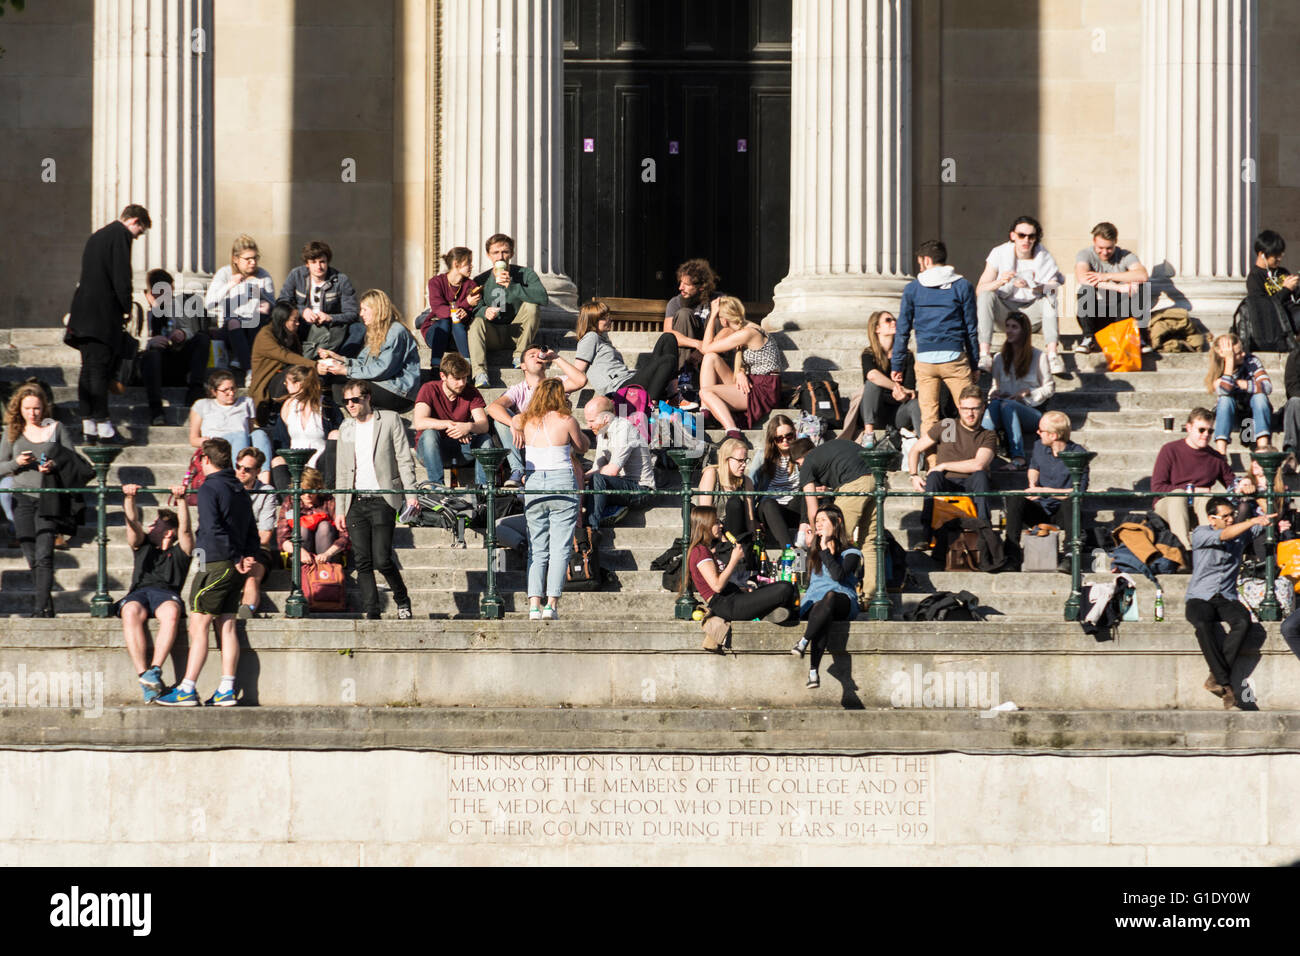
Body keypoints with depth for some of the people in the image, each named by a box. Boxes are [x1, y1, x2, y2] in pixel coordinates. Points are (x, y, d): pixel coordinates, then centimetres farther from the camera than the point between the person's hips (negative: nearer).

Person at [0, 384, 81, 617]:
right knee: (32, 558, 5)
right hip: (22, 499, 3)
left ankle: (41, 607, -18)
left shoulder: (55, 428, 5)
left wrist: (55, 465, -13)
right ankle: (46, 606, 18)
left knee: (44, 556, -15)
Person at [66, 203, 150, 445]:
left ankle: (88, 427, 7)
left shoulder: (96, 236, 22)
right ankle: (102, 425, -10)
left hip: (84, 312, 8)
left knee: (89, 368, 7)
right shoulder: (120, 235, -6)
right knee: (100, 368, -9)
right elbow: (121, 276, -14)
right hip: (104, 315, -8)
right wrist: (126, 309, -3)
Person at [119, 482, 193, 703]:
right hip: (139, 593, 2)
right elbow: (133, 523, 18)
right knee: (131, 613, -36)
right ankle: (144, 677, -45)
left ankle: (155, 670, -45)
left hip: (166, 592, -2)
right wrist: (129, 499, 1)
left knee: (171, 612, -40)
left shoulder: (179, 552, 26)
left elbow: (184, 529, 9)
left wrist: (181, 500, -5)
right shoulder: (143, 547, 34)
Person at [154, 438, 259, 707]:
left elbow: (214, 529, -19)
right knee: (226, 626, 9)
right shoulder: (240, 490, 15)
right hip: (235, 572, 8)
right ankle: (227, 690, 7)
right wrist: (248, 557, 3)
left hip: (215, 565, -8)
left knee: (198, 626, -5)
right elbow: (251, 530, 14)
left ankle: (187, 691, -7)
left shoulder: (209, 489, -10)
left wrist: (236, 559, -16)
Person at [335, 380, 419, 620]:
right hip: (356, 502, 5)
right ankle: (371, 613, 1)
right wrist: (340, 509, 13)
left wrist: (411, 493, -11)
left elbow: (404, 460, -1)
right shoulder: (345, 429, 15)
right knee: (363, 562, -2)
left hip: (382, 500, -4)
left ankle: (402, 599, 12)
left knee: (382, 560, -12)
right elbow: (343, 472, 18)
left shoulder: (390, 420, 2)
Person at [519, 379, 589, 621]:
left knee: (536, 550, 7)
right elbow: (582, 447, 9)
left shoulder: (526, 422, 4)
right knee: (560, 549, 0)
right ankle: (552, 603, -8)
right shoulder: (566, 420, -4)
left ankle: (534, 604, -4)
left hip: (533, 485, 3)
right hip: (562, 483, -3)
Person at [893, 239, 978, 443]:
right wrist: (974, 365, 11)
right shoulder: (962, 286, 4)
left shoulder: (912, 288, 5)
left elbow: (902, 330, 6)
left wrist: (897, 365, 12)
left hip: (925, 359, 1)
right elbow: (971, 329, 5)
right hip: (954, 357, -1)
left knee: (928, 416, 5)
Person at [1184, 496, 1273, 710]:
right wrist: (1252, 522, -32)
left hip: (1227, 598, 4)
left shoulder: (1240, 530, 12)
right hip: (1199, 598, -3)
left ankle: (1215, 678, -31)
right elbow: (1225, 535, -20)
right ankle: (1226, 683, -34)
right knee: (1203, 625, -37)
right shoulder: (1201, 534, -3)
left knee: (1243, 621, -31)